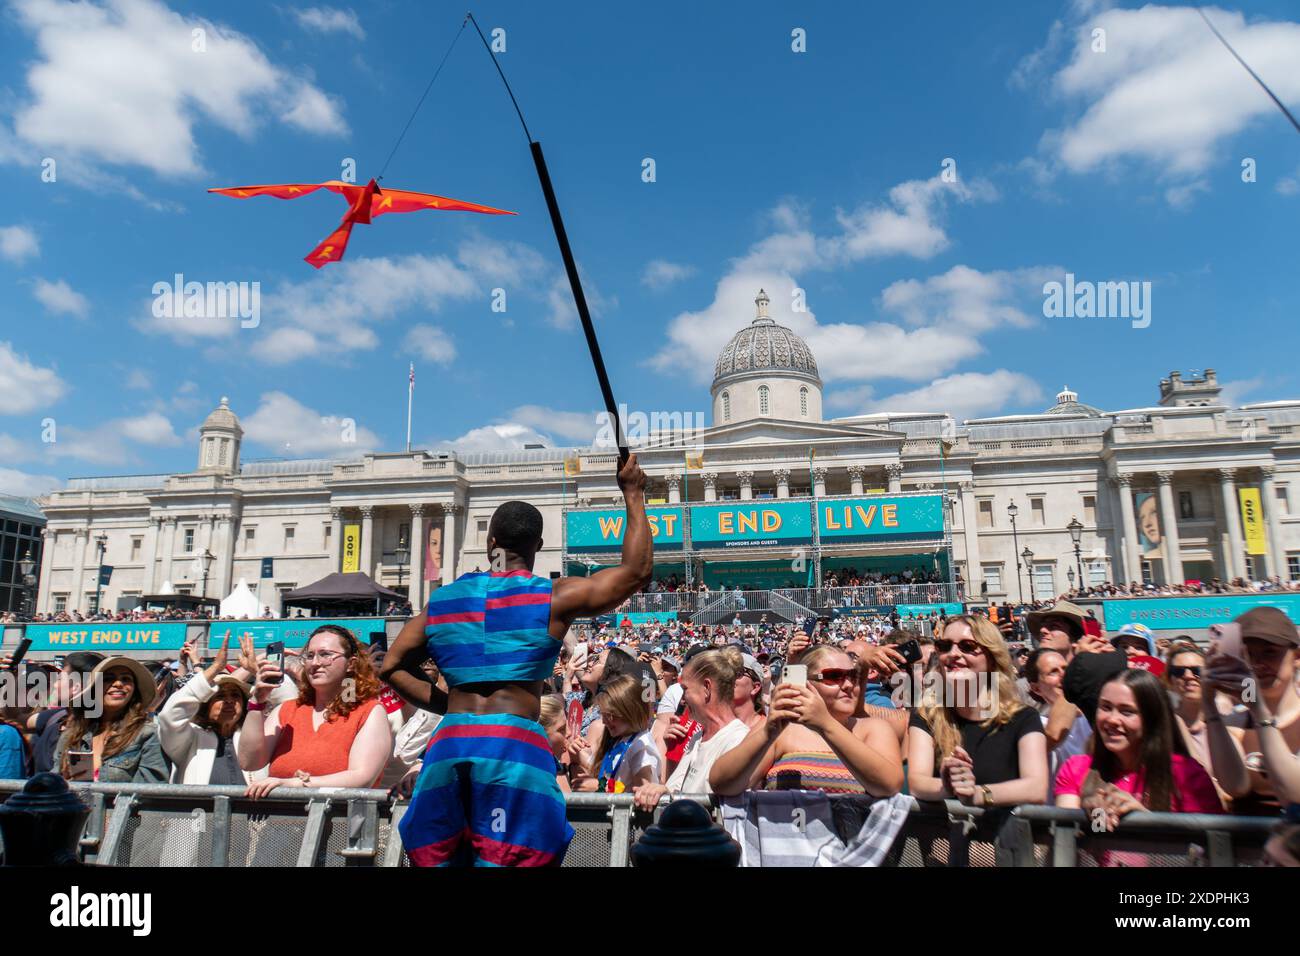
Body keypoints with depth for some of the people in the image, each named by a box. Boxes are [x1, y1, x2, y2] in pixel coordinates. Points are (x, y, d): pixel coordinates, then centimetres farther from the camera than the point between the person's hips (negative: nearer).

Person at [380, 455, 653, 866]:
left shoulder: (444, 598, 12)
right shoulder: (554, 598, 0)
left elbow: (393, 666, 17)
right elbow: (638, 570, 2)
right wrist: (633, 494, 10)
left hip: (448, 746, 4)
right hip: (514, 747, -4)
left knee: (439, 858, 14)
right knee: (504, 860, 2)